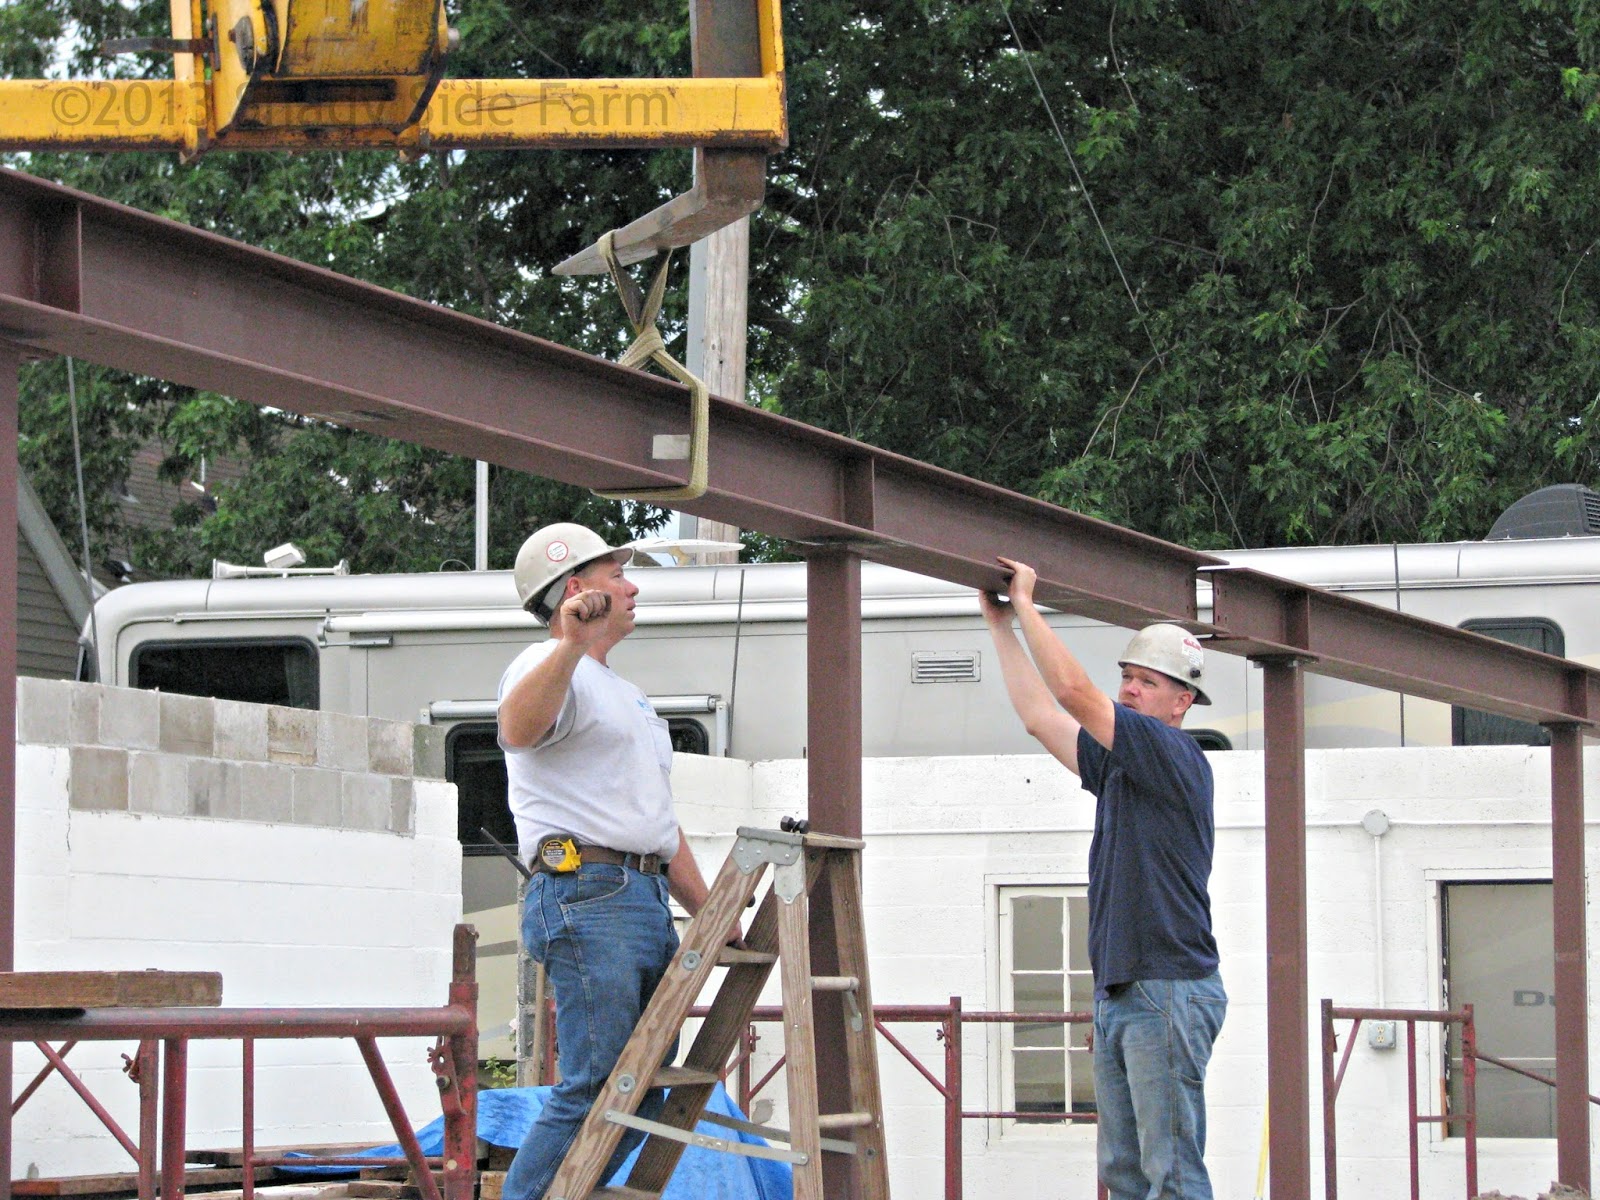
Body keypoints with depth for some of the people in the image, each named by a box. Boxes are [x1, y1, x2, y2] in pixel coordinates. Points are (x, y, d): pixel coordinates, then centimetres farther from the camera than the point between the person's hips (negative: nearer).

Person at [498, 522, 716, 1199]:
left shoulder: (620, 692, 29)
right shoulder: (549, 668, -1)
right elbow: (518, 729, -27)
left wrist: (711, 913, 25)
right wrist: (570, 643, -41)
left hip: (648, 903, 10)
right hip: (587, 895, -10)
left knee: (641, 1096, 7)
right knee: (597, 1087, -16)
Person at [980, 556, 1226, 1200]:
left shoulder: (1176, 757, -7)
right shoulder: (1119, 765, 19)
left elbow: (1073, 693, -14)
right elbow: (1042, 717, 23)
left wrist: (1026, 605, -7)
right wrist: (1001, 625, 20)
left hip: (1169, 993, -10)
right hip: (1118, 994, 10)